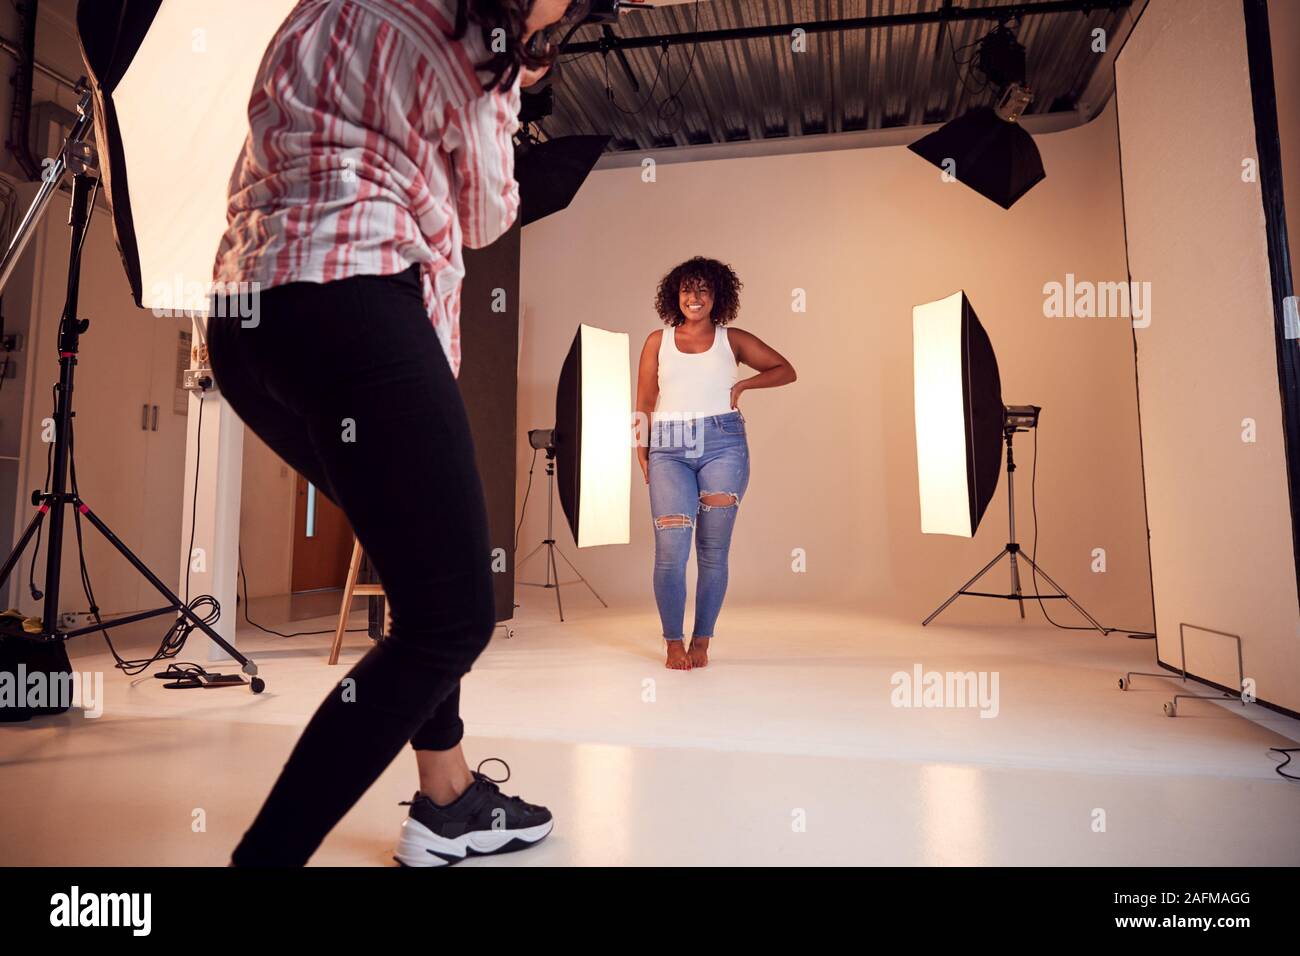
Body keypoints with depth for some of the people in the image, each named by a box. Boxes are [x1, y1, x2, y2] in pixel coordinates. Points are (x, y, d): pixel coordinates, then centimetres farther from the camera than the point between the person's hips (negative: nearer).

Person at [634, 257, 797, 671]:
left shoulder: (733, 340, 11)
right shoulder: (657, 341, 13)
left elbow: (786, 370, 17)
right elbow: (644, 401, 10)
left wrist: (742, 385, 4)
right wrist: (641, 450, 0)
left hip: (722, 446, 0)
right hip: (669, 450, 0)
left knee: (713, 550, 2)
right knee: (670, 547, -9)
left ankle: (702, 641, 14)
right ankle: (674, 643, 5)